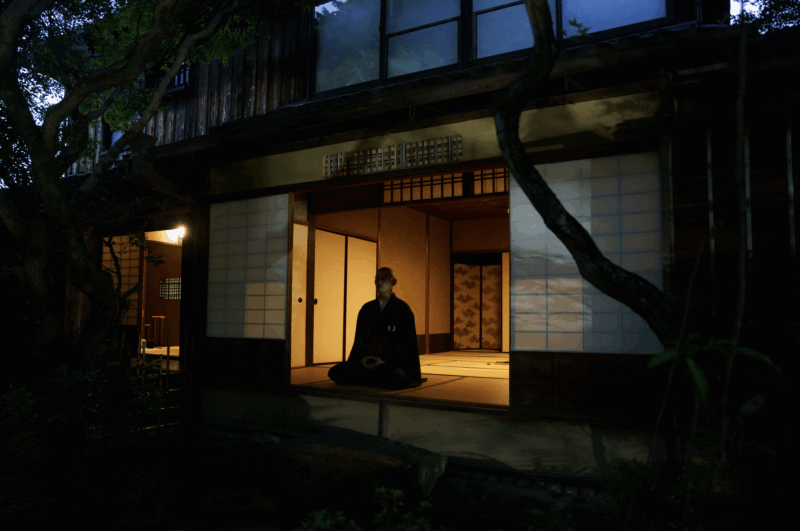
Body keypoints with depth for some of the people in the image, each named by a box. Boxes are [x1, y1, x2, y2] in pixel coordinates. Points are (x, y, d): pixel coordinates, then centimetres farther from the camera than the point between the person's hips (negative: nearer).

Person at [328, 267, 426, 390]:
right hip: (367, 363, 5)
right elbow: (359, 340, 15)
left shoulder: (402, 309, 2)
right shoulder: (366, 309, 14)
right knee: (335, 372, -20)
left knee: (395, 380, -40)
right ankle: (378, 380, -8)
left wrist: (384, 361, -13)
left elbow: (407, 343, -2)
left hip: (393, 363, -4)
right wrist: (361, 358, -6)